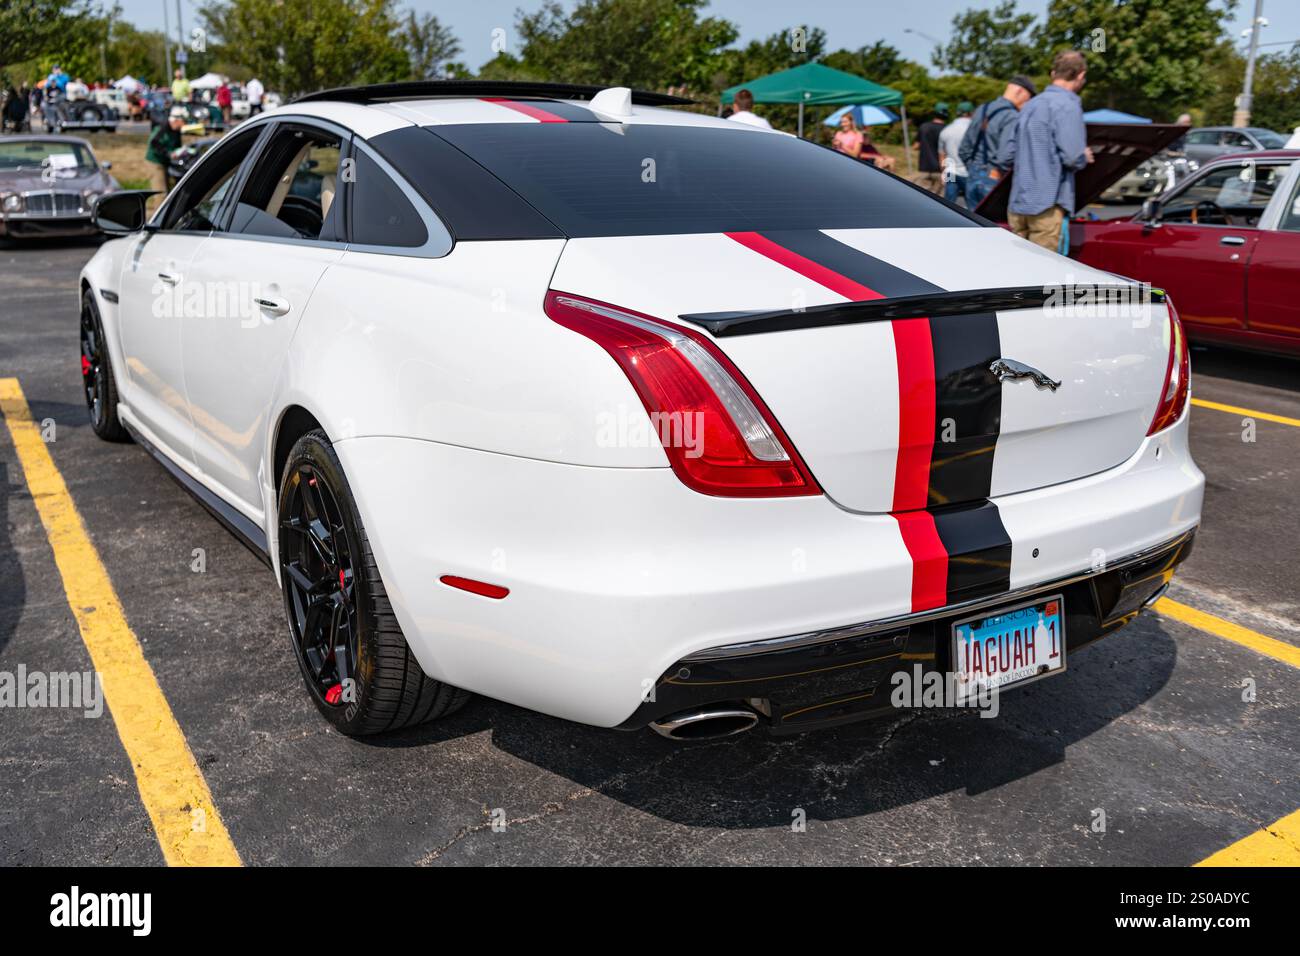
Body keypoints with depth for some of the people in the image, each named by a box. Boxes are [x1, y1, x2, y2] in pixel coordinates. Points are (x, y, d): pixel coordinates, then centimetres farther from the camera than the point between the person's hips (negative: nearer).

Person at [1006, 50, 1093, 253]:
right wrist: (1085, 157, 4)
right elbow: (1072, 156, -16)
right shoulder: (1068, 105, -9)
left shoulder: (1030, 105, 16)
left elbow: (1012, 152, 21)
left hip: (1017, 202, 8)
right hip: (1047, 203, -8)